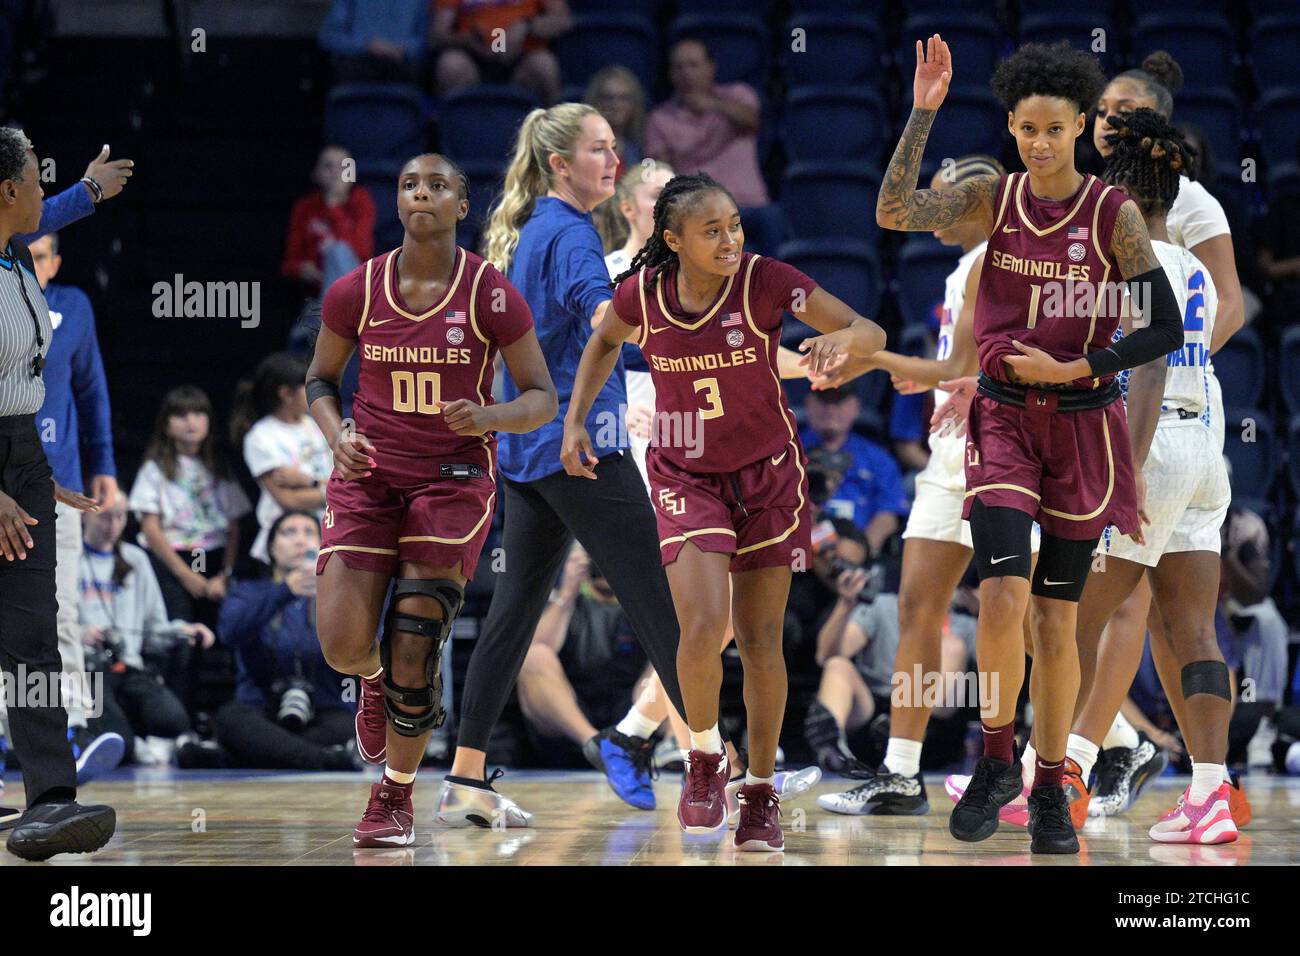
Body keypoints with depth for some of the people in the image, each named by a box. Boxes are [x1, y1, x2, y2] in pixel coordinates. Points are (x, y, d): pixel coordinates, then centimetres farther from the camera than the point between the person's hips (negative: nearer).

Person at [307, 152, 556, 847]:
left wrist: (488, 416, -21)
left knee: (414, 648, -6)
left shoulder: (492, 296, -8)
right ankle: (376, 679, 31)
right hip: (369, 473, 2)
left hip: (454, 477, -2)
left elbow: (542, 398, -1)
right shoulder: (356, 292, -3)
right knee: (342, 644, -9)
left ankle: (395, 797, 15)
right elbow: (320, 379, 12)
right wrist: (336, 435, -8)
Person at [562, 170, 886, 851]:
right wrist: (575, 422, 5)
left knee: (762, 642, 2)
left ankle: (760, 792, 18)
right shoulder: (643, 291, -11)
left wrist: (840, 340, -40)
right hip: (684, 478, 0)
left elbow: (872, 334, -17)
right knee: (703, 627, -19)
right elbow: (606, 342, 13)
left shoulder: (765, 281, -17)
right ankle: (704, 759, 7)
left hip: (767, 474, 0)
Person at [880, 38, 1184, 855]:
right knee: (1003, 597, -16)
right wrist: (924, 112, -20)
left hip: (1083, 424, -1)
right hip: (1004, 416, 1)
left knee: (1057, 619, 4)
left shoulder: (1115, 214, -7)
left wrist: (1073, 369, -13)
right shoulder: (995, 198, 0)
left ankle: (1052, 792, 16)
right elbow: (894, 211, -15)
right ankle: (998, 762, 4)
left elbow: (1167, 330, -6)